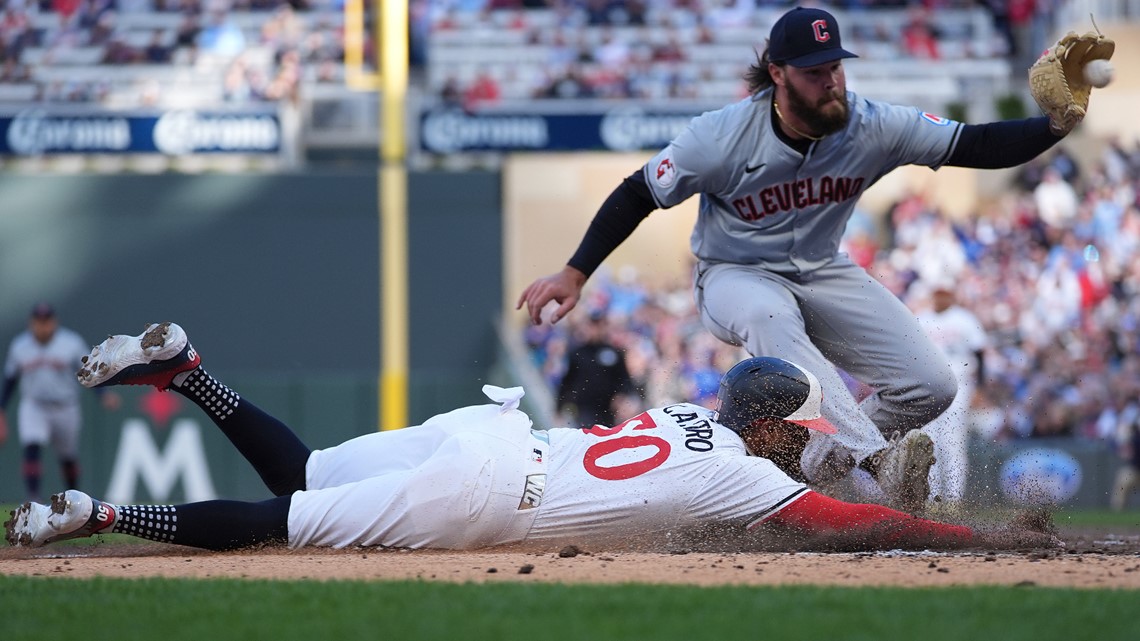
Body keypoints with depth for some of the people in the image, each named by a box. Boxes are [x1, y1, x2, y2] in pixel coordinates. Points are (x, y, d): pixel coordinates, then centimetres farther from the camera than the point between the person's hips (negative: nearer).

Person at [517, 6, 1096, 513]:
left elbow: (977, 146, -18)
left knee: (930, 385, -13)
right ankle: (879, 458, -53)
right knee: (769, 317, -42)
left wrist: (1057, 125, -35)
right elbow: (638, 195, -13)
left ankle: (815, 466, 4)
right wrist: (574, 274, -16)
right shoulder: (722, 137, -24)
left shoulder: (874, 128, -17)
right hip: (735, 278, -4)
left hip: (822, 277, 4)